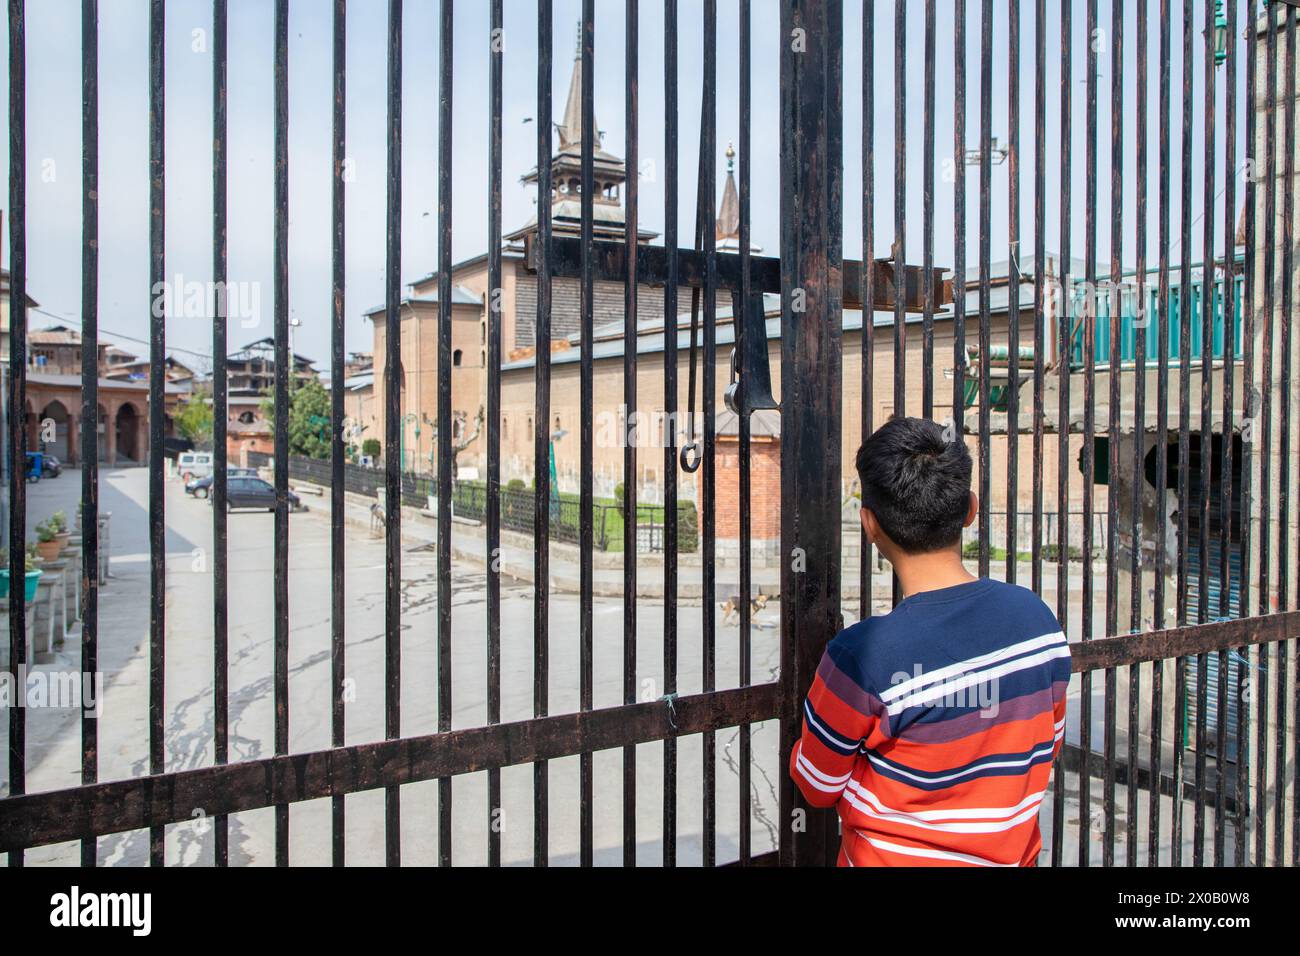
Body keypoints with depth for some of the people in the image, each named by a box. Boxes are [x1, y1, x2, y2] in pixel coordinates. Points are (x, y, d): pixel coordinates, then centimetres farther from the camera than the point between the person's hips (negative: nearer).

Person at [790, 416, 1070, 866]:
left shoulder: (864, 653, -30)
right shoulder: (1036, 617, -14)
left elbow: (817, 786, -14)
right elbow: (1045, 748, 2)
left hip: (893, 856, -5)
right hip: (1013, 855, 5)